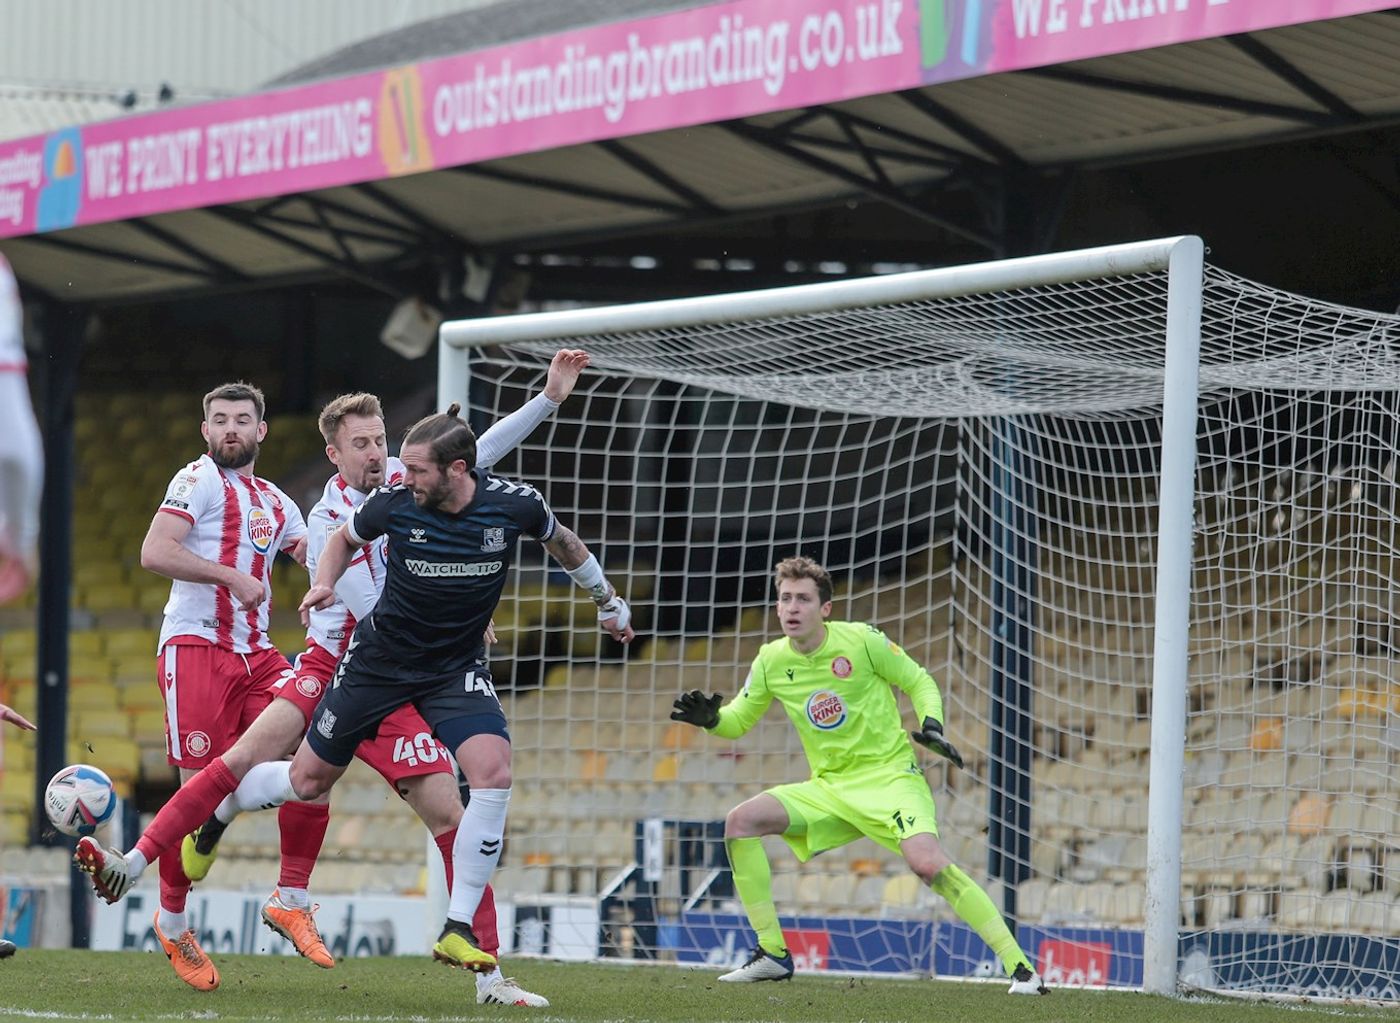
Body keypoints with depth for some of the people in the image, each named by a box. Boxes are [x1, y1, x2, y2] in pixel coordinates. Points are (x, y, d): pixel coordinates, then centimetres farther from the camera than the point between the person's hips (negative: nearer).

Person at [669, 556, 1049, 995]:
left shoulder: (861, 641, -11)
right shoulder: (771, 661, 1)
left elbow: (919, 682, 0)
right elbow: (738, 720, 11)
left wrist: (931, 726, -18)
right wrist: (710, 718, -11)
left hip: (889, 775, -5)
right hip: (828, 789, 5)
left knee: (928, 864, -29)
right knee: (740, 821, -13)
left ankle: (1019, 965, -22)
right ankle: (773, 954, -3)